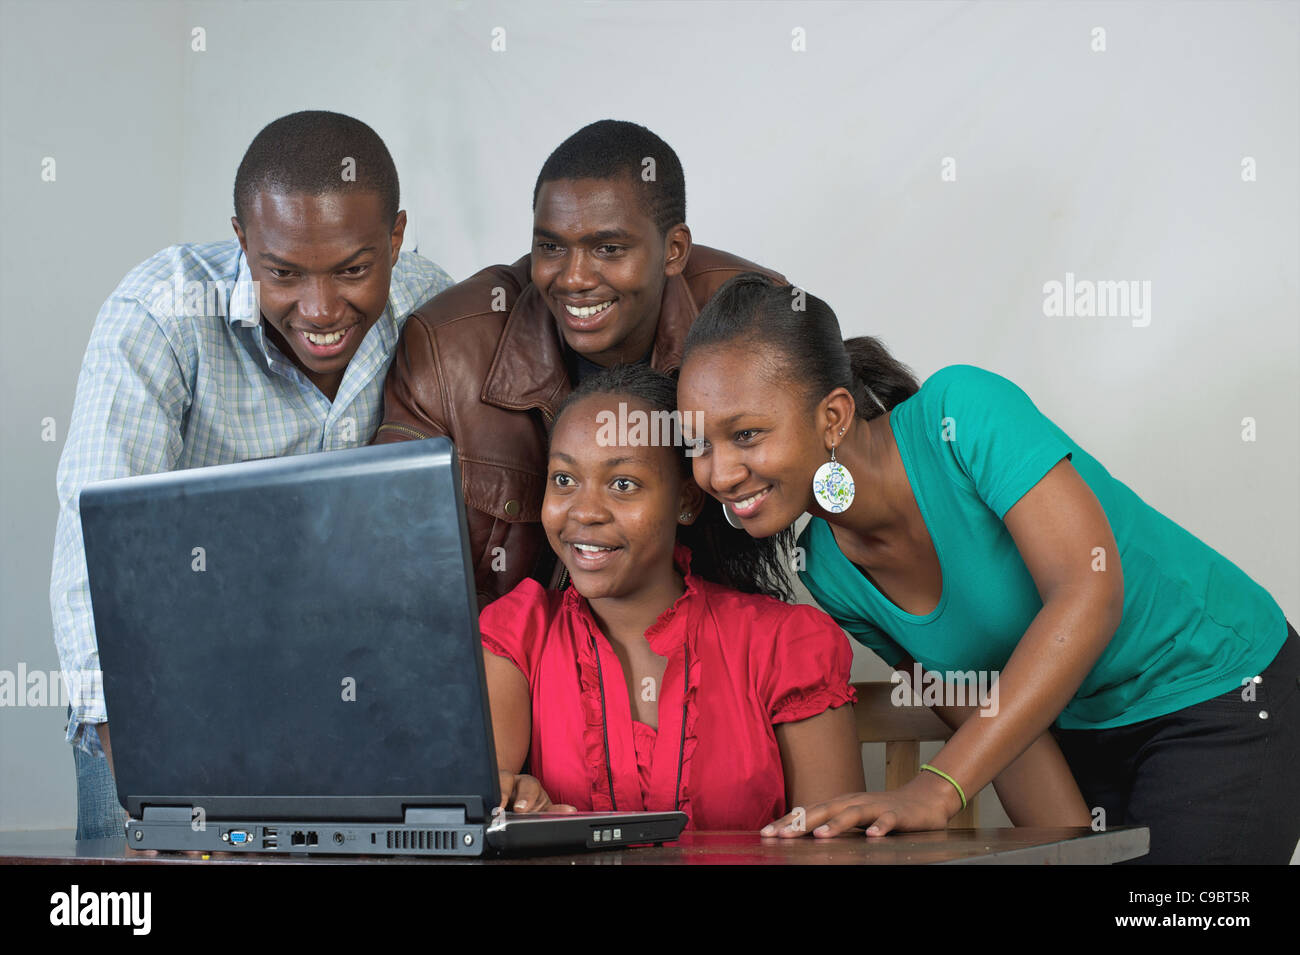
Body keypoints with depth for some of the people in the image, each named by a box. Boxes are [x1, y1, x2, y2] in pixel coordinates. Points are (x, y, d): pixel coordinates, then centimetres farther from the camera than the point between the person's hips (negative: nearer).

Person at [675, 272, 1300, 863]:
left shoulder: (961, 411, -28)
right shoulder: (824, 573, -10)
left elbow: (1089, 592, -36)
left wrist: (935, 790, -40)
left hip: (1223, 694, -5)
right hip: (1081, 730, 5)